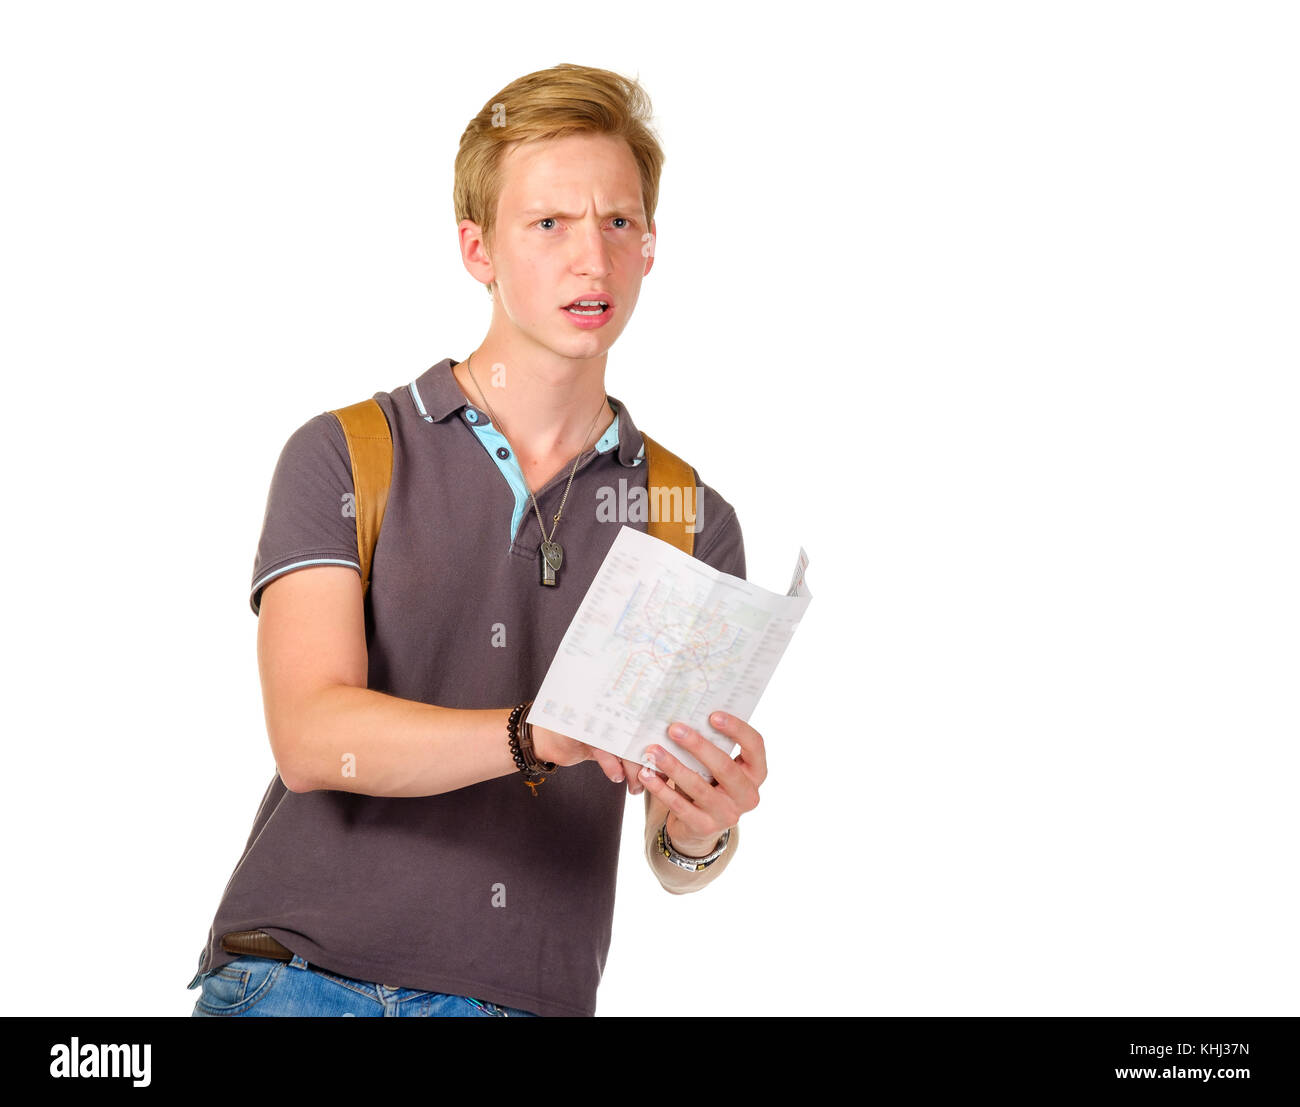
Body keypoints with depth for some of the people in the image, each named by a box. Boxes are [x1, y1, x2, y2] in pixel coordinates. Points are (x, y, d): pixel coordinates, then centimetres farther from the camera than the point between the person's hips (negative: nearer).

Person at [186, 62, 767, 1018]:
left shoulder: (694, 521, 9)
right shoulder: (345, 457, 4)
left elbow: (673, 863, 7)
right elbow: (312, 735, -10)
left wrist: (704, 831, -16)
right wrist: (545, 734, -24)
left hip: (530, 996, 2)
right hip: (300, 981, -2)